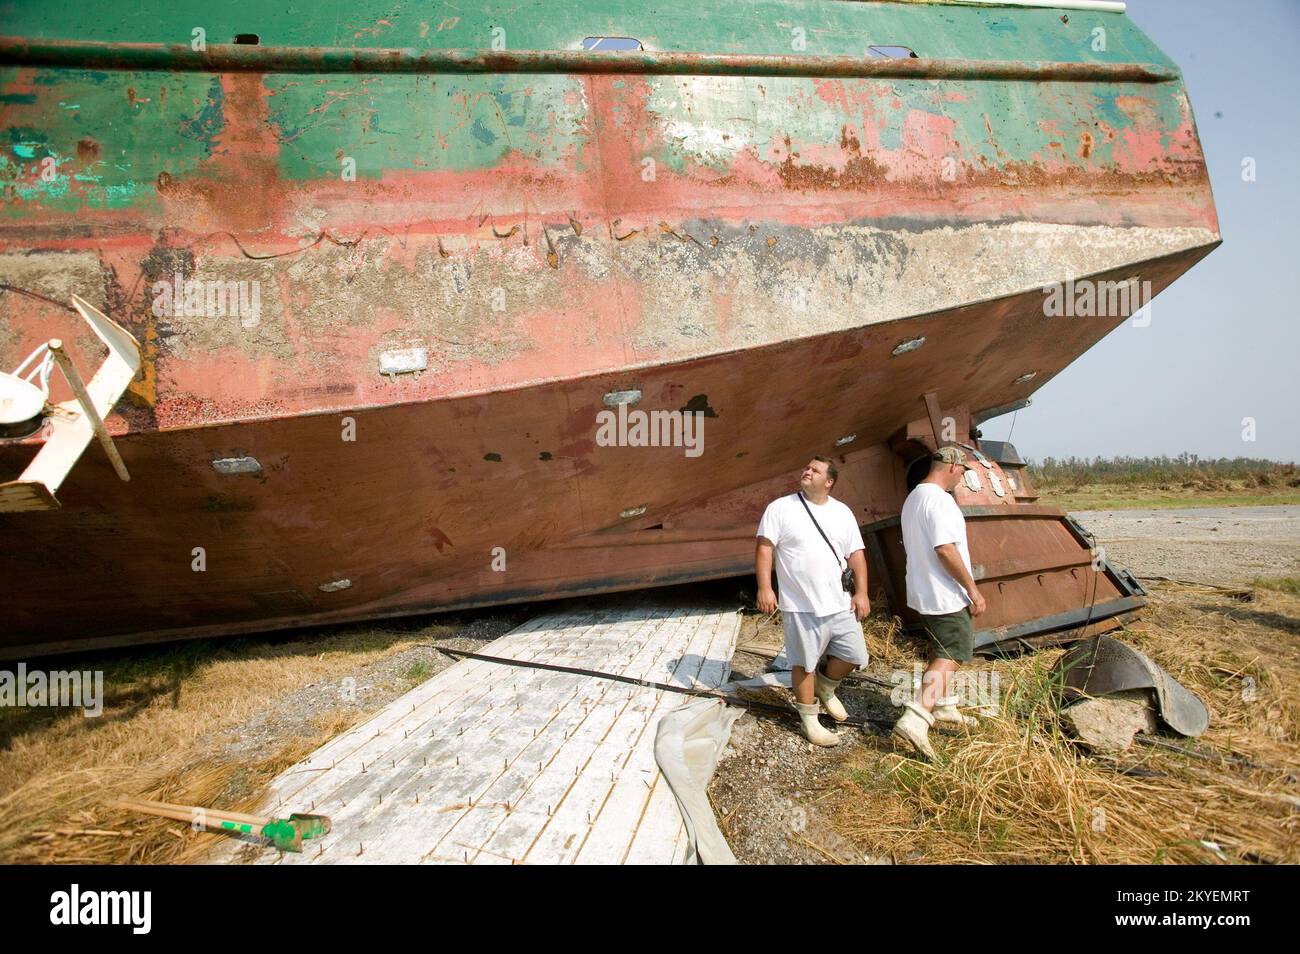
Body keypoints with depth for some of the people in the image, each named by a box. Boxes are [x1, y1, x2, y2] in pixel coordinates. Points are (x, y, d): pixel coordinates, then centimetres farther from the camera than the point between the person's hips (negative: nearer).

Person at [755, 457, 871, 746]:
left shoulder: (842, 512, 9)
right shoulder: (780, 508, -4)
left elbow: (856, 554, 10)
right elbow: (764, 548, -7)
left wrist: (861, 592, 3)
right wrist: (764, 587, -16)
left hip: (840, 603, 4)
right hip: (800, 605, -4)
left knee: (854, 656, 8)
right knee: (804, 663, 4)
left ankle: (825, 688, 36)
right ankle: (810, 720, 21)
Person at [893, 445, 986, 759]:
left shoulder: (913, 497, 14)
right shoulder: (939, 499, -19)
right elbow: (945, 549, -26)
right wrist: (973, 590, -19)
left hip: (923, 592, 10)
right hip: (944, 595, -10)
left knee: (941, 651, 23)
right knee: (950, 657, -9)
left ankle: (943, 706, 36)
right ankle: (915, 719, -19)